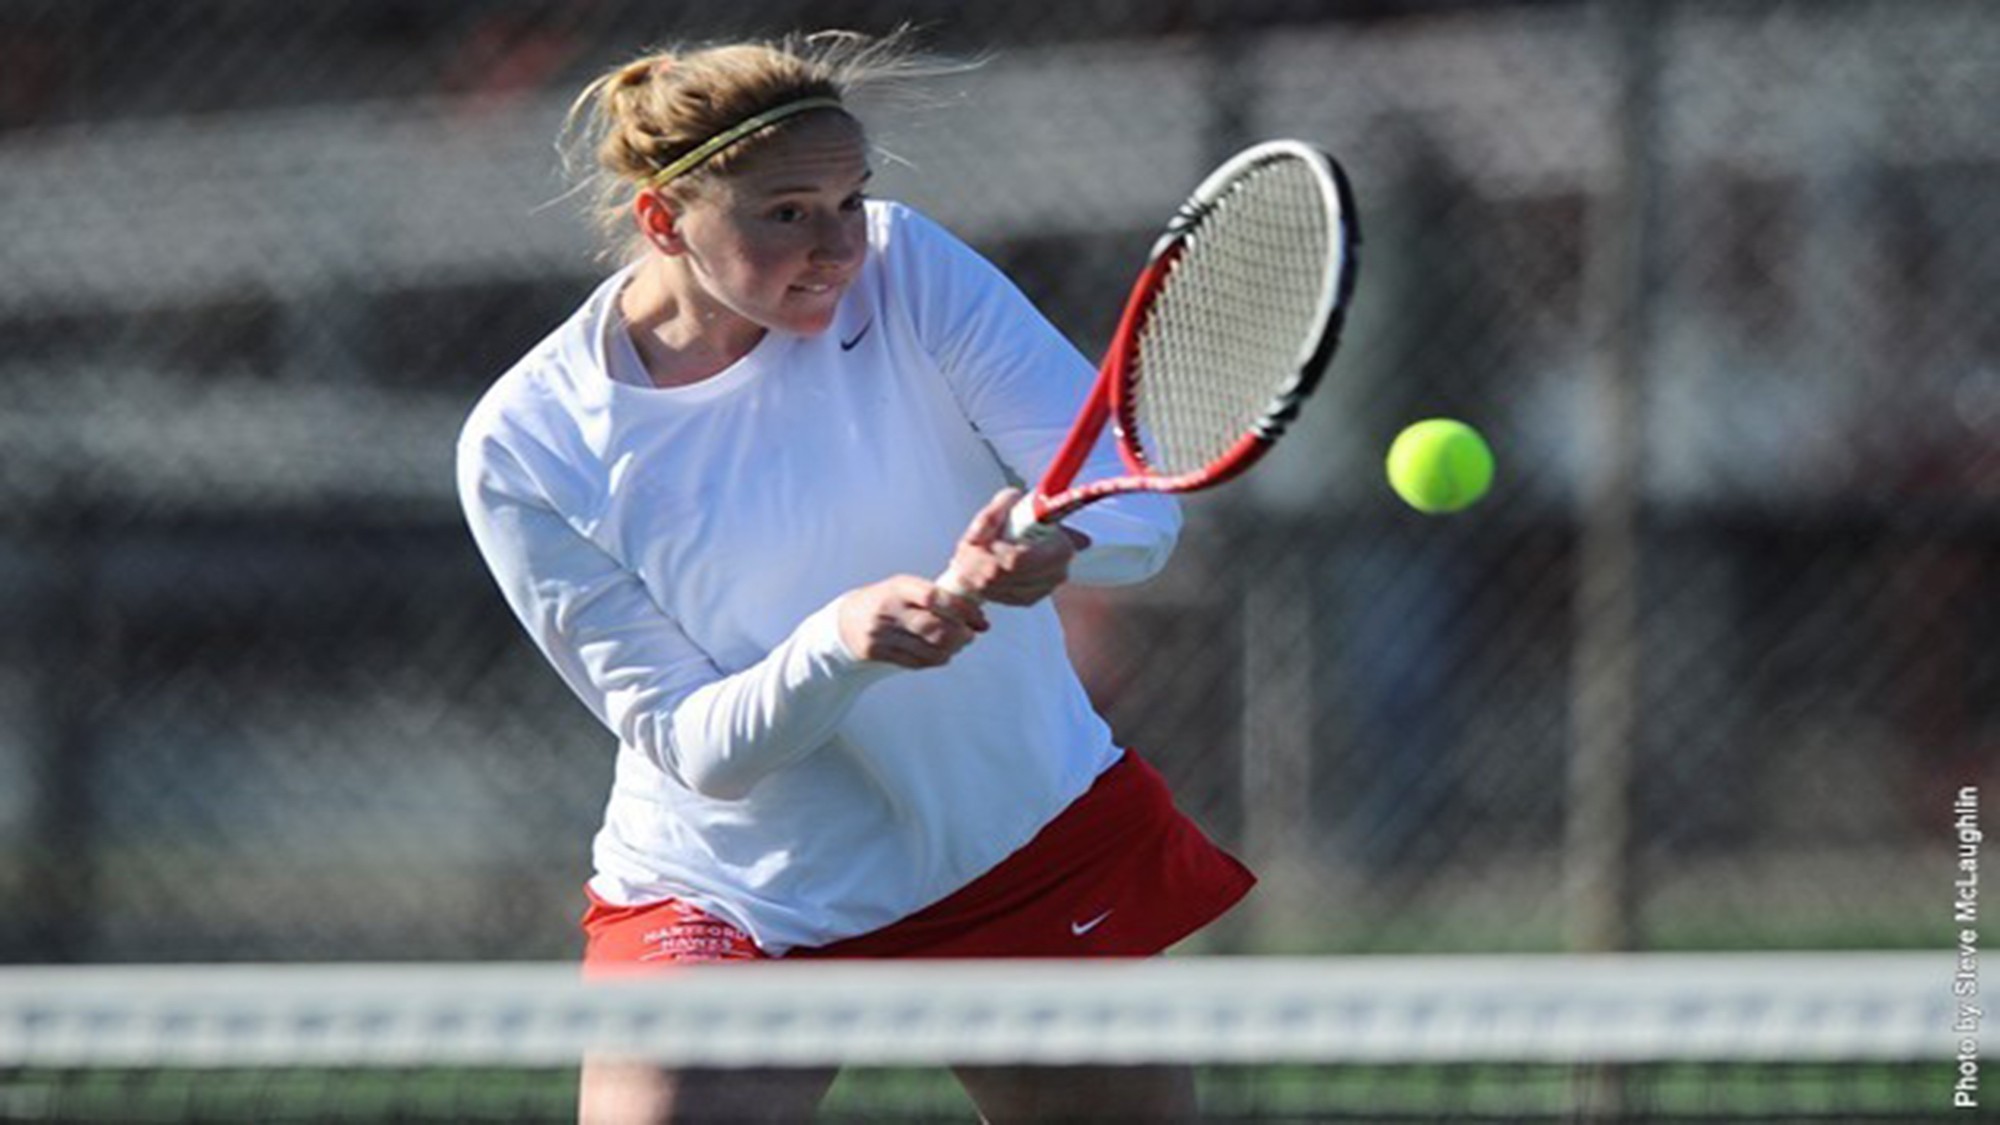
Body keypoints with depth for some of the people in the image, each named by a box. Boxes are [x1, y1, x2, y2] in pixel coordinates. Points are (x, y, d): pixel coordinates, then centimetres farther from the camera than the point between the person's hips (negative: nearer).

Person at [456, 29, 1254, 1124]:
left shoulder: (901, 269, -12)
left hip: (1035, 852, 2)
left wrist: (1052, 540, -39)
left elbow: (1138, 508, -15)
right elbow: (686, 742, -15)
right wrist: (835, 643, -35)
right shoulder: (524, 449, -15)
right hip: (729, 901, -2)